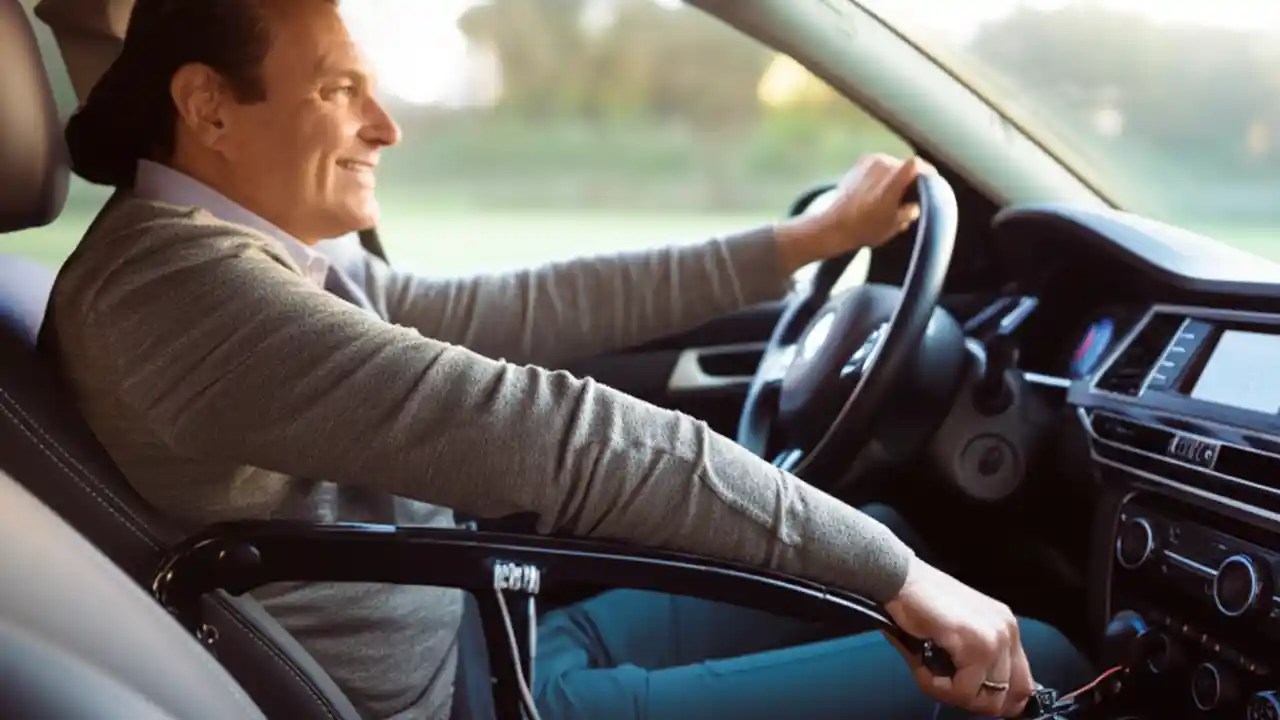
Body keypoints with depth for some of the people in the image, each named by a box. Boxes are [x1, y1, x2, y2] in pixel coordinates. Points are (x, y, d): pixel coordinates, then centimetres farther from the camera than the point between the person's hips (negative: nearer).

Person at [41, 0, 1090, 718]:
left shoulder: (273, 265, 8)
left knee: (876, 542, 17)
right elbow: (550, 435, -30)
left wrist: (800, 242, 10)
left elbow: (519, 311, 8)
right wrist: (890, 573, -29)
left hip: (480, 636, 10)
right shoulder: (177, 280, -23)